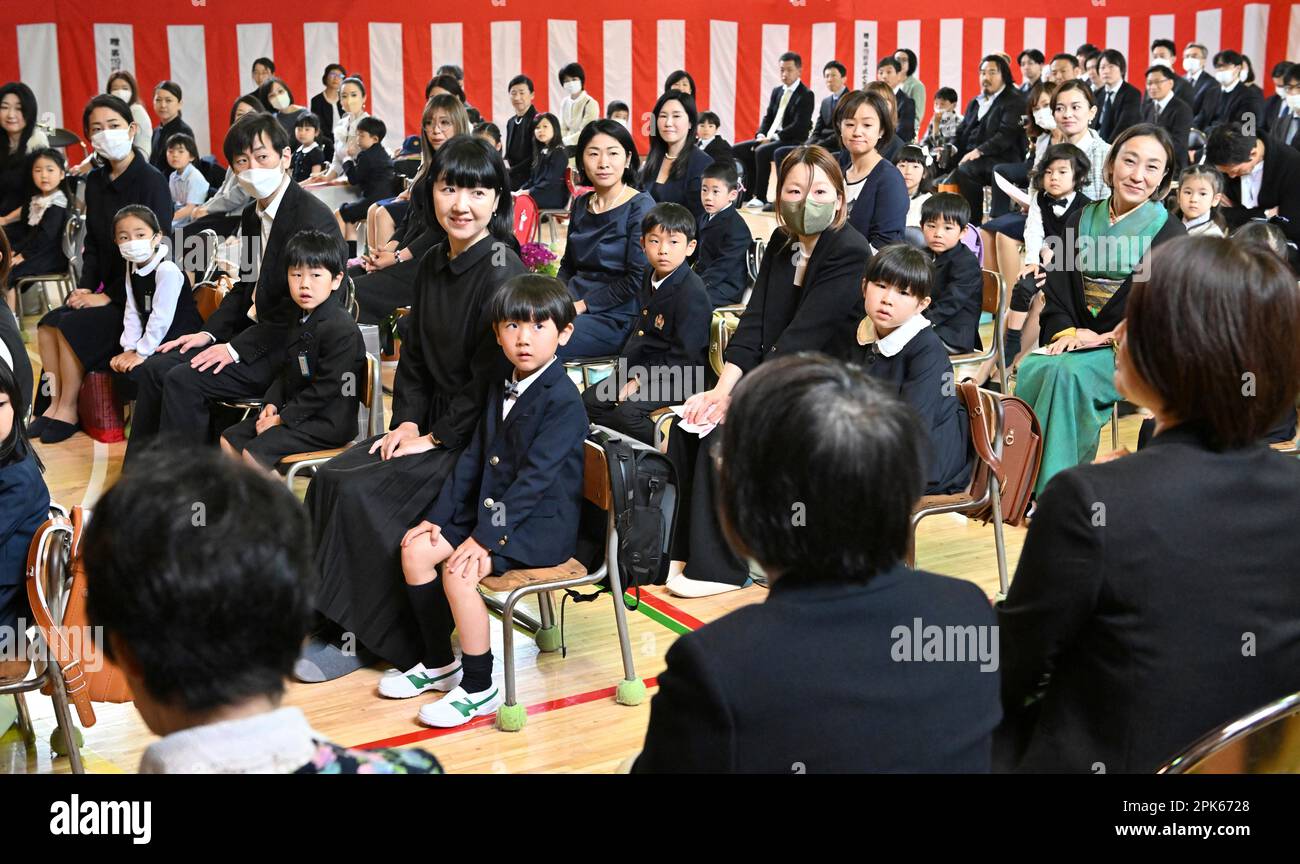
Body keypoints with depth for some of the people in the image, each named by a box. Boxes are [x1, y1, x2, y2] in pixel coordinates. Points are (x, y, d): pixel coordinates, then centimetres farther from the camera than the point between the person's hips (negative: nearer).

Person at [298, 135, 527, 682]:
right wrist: (408, 421, 1)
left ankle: (367, 638, -6)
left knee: (363, 493, -21)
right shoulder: (432, 265, 9)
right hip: (431, 424, 8)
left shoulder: (503, 273, -17)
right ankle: (328, 624, -2)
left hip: (477, 436, -8)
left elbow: (489, 379, -18)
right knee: (330, 479, -8)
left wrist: (435, 438, -14)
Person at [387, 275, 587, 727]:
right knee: (416, 550, -3)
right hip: (493, 510, 9)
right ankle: (439, 662, 13)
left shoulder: (563, 401, -17)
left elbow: (534, 477, -23)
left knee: (458, 570, -26)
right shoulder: (500, 389, 12)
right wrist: (438, 516, 4)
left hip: (542, 525, -9)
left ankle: (479, 687, -10)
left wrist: (486, 537, -25)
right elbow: (473, 459, 14)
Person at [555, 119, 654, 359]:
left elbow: (638, 279, -13)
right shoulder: (580, 204, 13)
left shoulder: (640, 207, -6)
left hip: (616, 319, -6)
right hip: (572, 305, 6)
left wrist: (583, 304, -13)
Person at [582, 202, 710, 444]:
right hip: (641, 370, 9)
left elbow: (683, 358, -21)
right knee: (589, 400, 5)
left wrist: (640, 381, -18)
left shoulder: (692, 294, -20)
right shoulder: (650, 278, 8)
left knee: (627, 411, -29)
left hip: (677, 378, -9)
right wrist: (623, 368, 5)